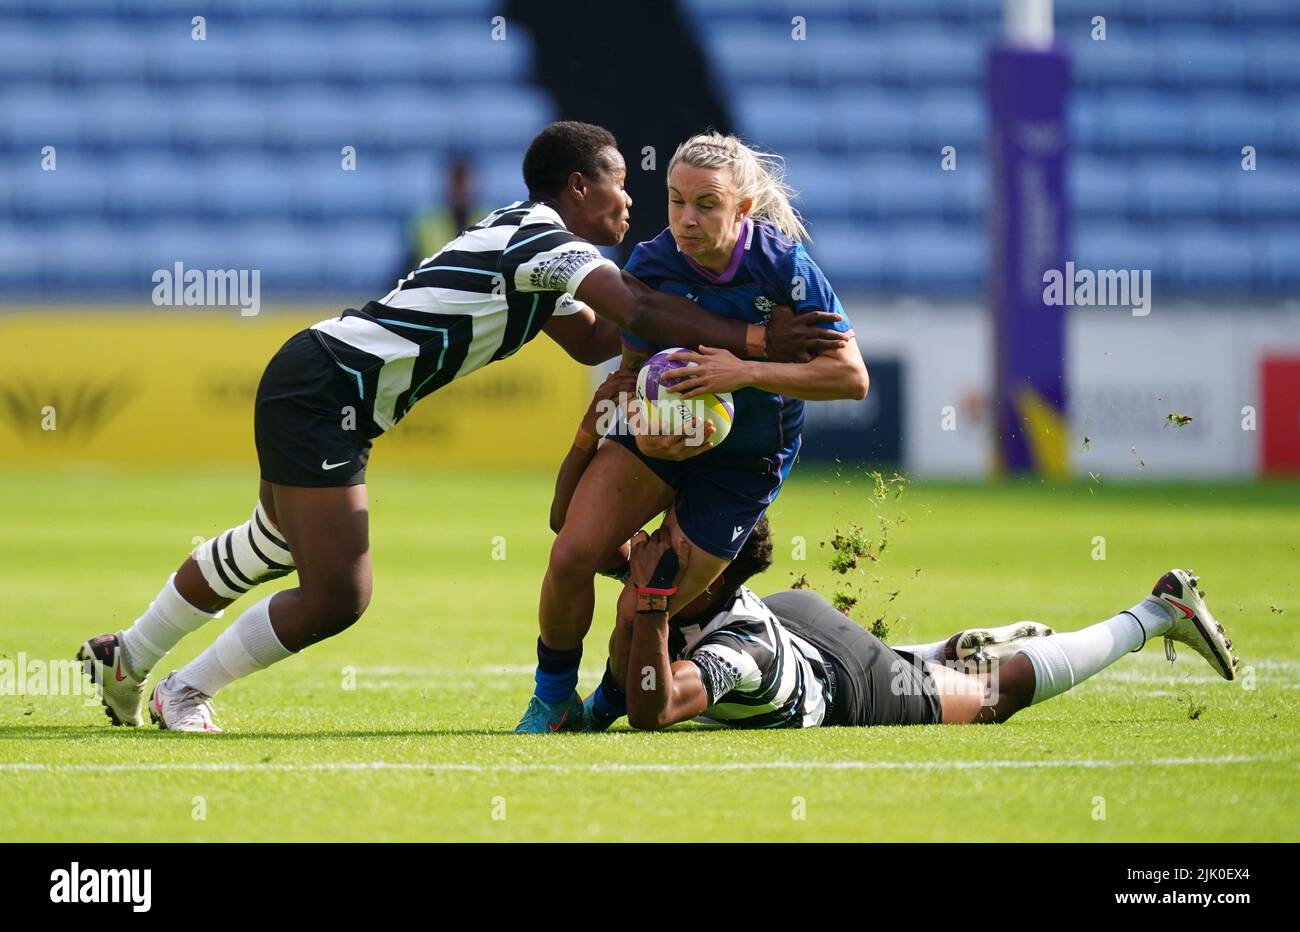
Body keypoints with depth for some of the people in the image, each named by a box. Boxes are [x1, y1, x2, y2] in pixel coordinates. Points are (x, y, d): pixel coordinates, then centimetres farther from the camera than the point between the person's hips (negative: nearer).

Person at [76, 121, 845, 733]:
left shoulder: (537, 248, 13)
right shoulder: (543, 239, -17)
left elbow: (594, 338, 20)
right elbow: (639, 313, -29)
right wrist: (752, 340, -26)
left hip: (314, 381, 11)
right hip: (323, 393, -11)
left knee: (269, 549, 28)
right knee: (337, 597, -11)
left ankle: (126, 660, 43)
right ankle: (184, 695, 6)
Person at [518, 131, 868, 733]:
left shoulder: (784, 266, -23)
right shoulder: (650, 265, -16)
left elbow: (851, 376, -25)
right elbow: (634, 366, -2)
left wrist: (747, 371, -36)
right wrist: (640, 425, -24)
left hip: (745, 460, -2)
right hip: (662, 434, 2)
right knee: (572, 556, -18)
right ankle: (552, 700, 8)